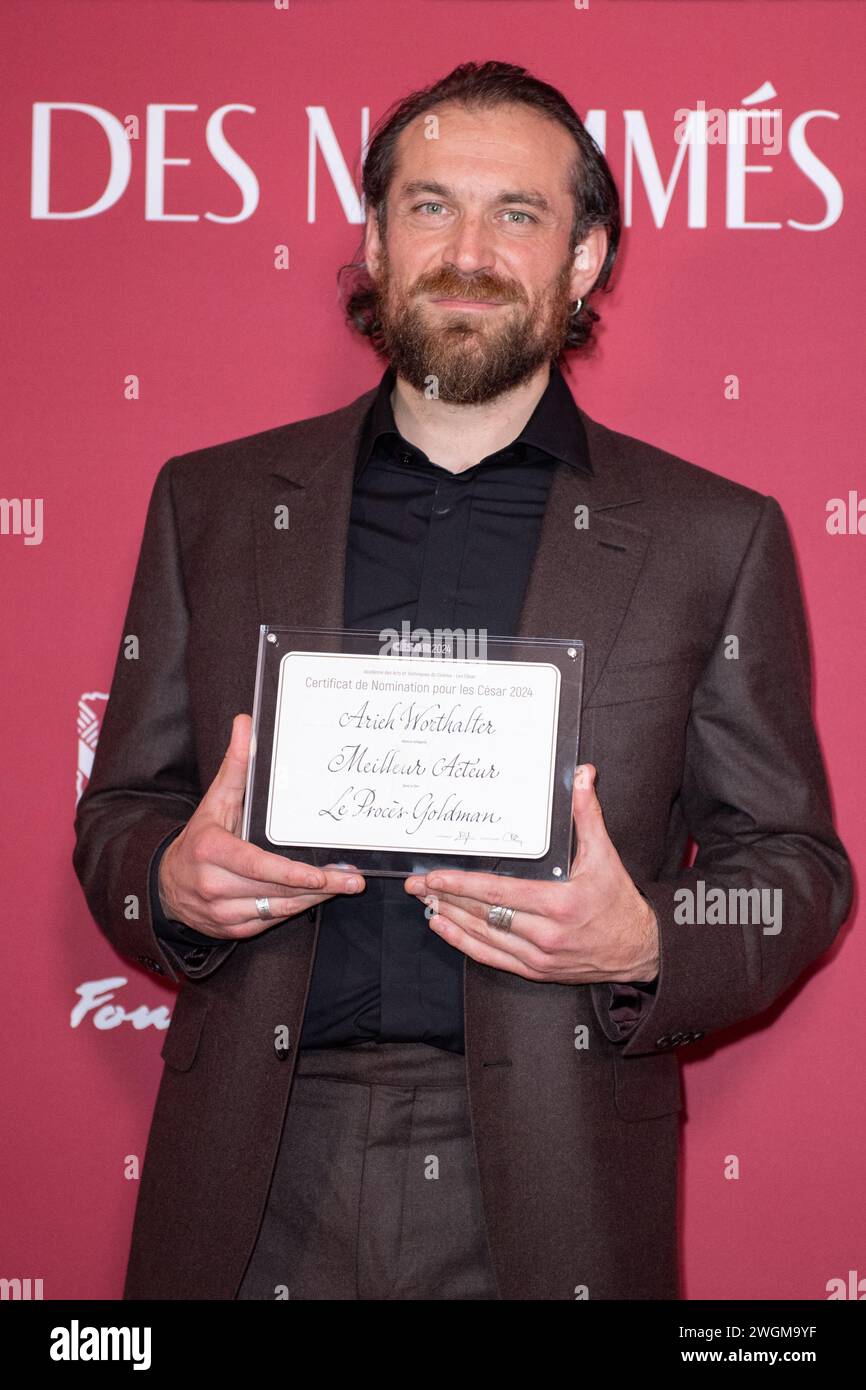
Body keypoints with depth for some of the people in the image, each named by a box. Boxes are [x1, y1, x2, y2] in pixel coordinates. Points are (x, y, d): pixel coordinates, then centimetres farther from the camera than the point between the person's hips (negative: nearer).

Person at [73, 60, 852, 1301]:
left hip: (548, 1195, -1)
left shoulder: (717, 538, 3)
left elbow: (794, 866, 4)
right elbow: (118, 814, 11)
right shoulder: (211, 503, 8)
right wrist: (173, 884, -11)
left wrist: (646, 948, -15)